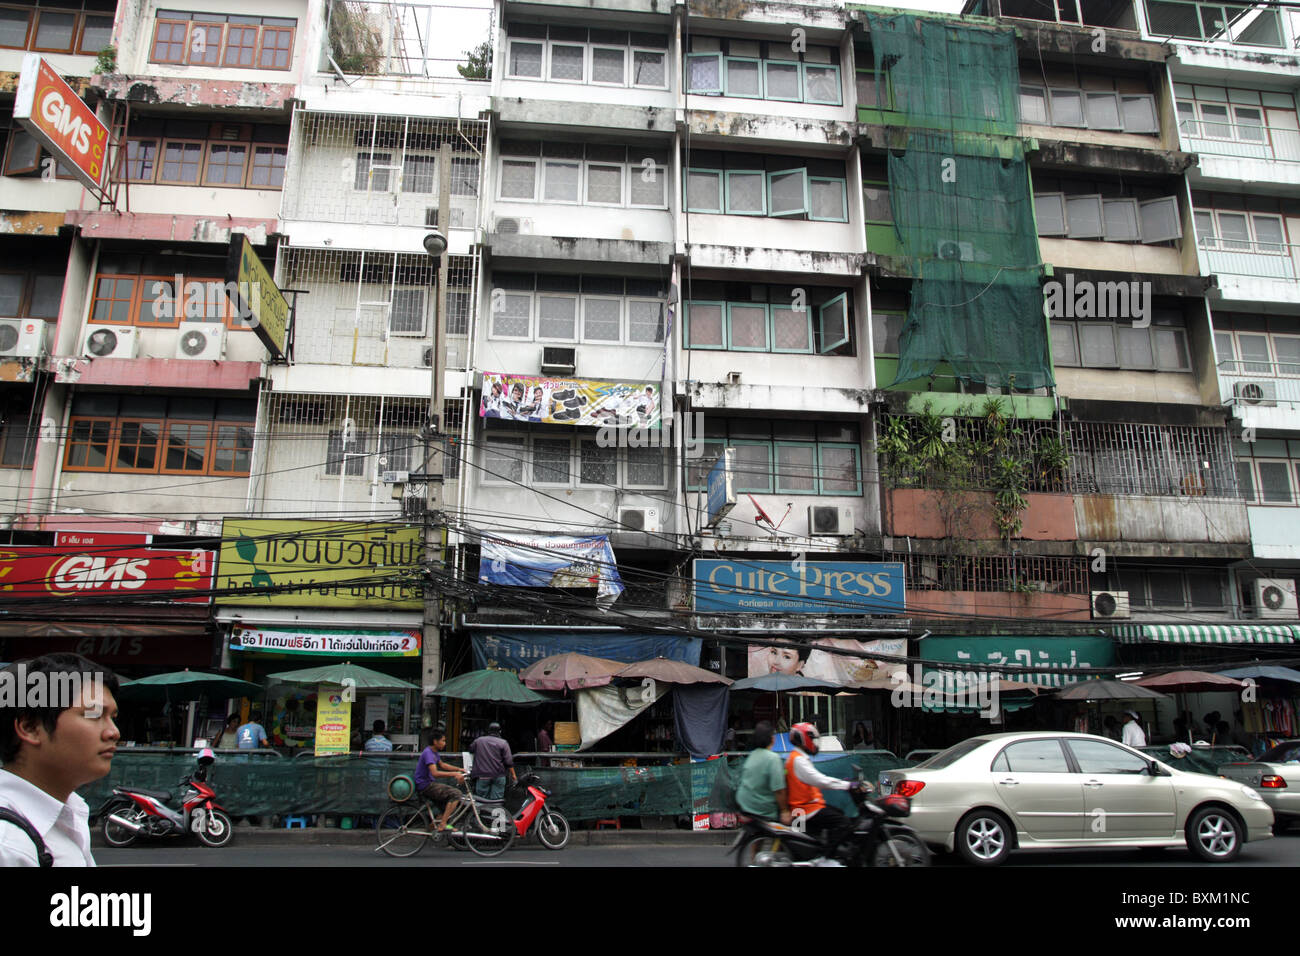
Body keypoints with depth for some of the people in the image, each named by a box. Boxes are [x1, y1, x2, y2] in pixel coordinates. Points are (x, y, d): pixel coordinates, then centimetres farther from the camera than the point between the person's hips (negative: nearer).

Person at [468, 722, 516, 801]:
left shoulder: (478, 740, 8)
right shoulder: (503, 743, 1)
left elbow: (470, 749, 27)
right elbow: (508, 762, -4)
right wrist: (513, 774, 5)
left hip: (482, 776, 1)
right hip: (499, 776, -1)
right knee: (497, 800, 1)